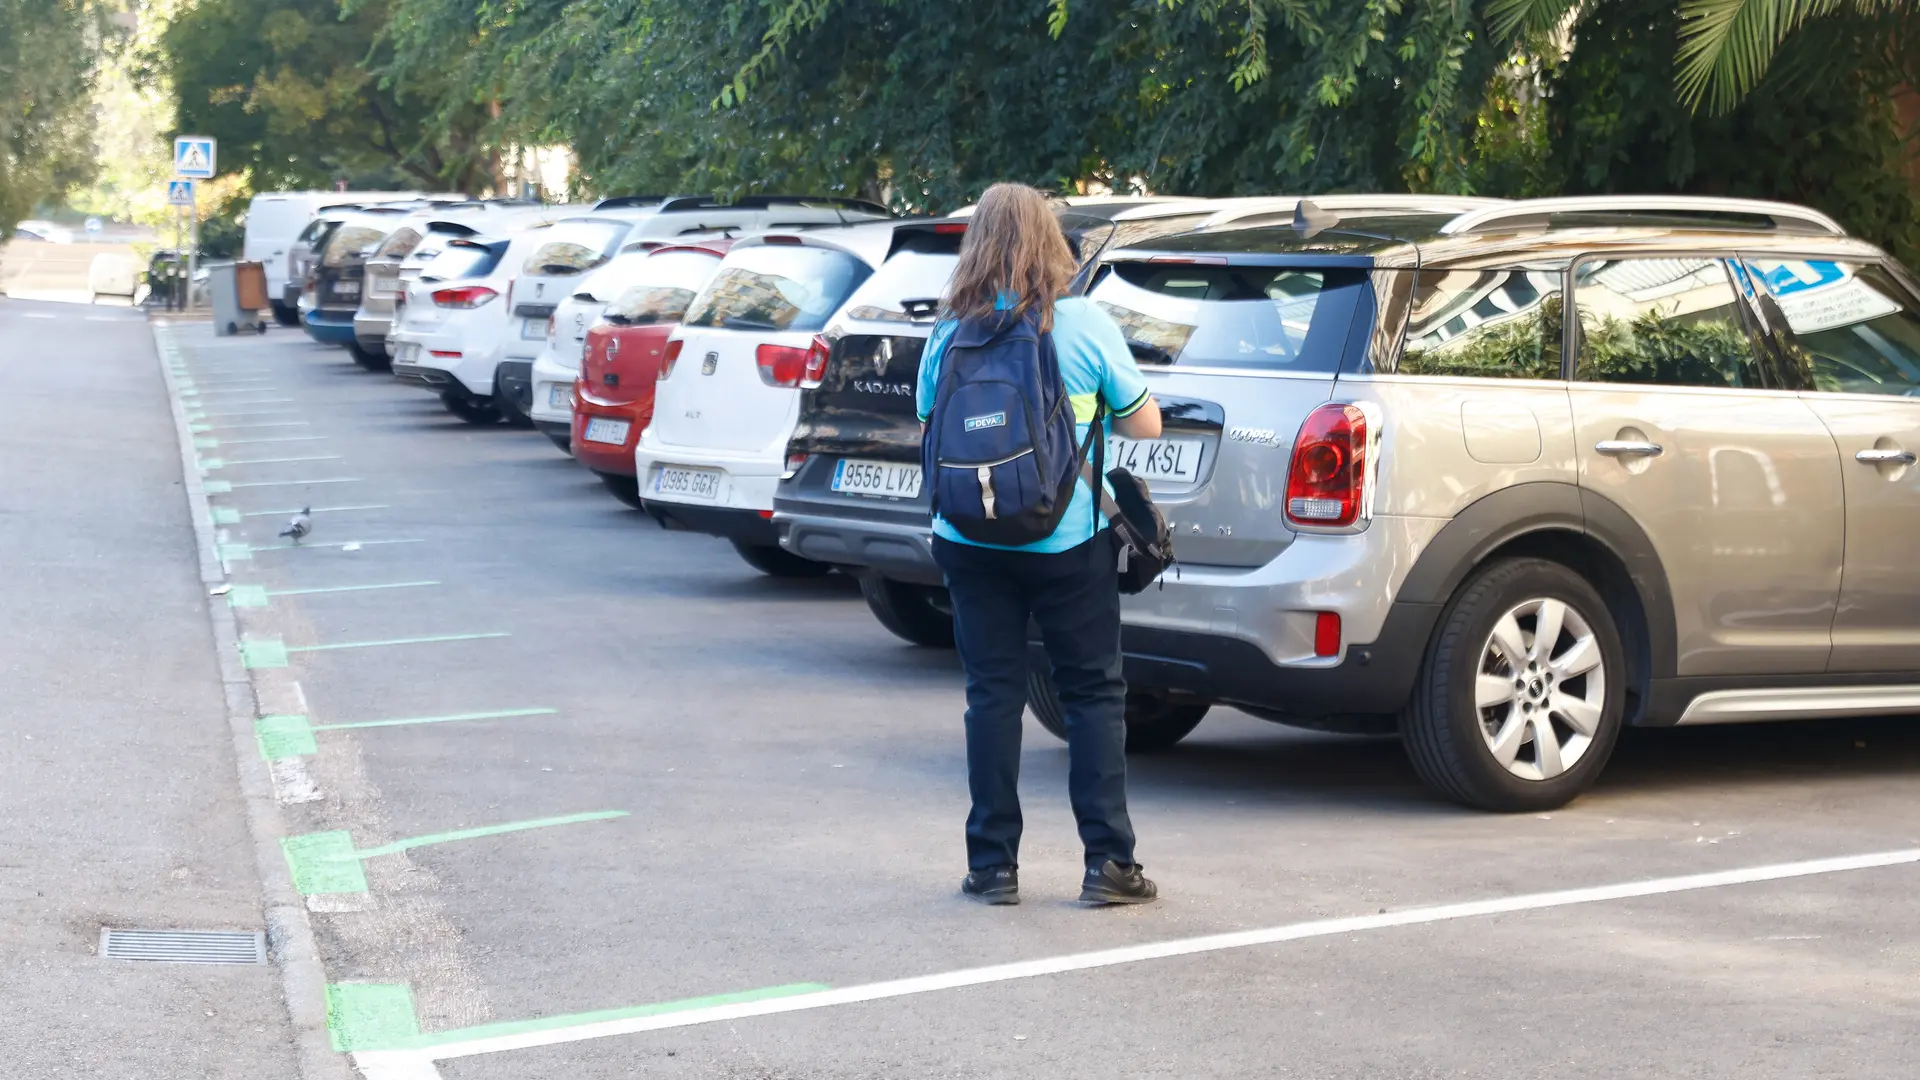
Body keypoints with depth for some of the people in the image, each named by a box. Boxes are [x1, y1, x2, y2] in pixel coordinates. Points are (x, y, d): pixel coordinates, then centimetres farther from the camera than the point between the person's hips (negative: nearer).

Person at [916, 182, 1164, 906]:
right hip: (1069, 541, -2)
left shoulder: (948, 334, -2)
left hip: (971, 541, 2)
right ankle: (1108, 861, 5)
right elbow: (1144, 425, -1)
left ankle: (993, 865, 11)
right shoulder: (1085, 325, -8)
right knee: (1093, 693, 7)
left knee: (993, 695, 9)